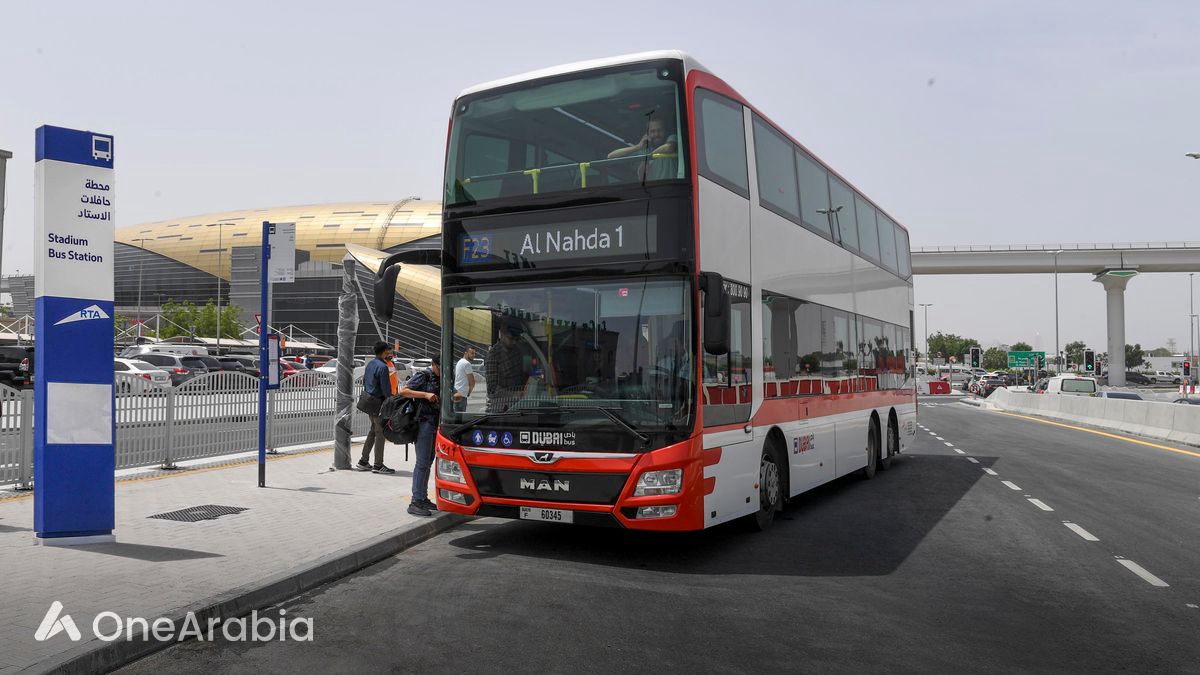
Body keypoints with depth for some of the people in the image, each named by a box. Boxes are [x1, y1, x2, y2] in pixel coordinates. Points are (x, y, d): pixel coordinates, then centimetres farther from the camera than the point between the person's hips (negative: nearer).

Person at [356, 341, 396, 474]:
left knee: (373, 431, 18)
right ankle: (378, 465, 2)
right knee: (380, 433, -2)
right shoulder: (382, 367, -16)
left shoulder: (370, 364, 13)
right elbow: (386, 388, -18)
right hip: (378, 403, -9)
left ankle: (363, 462, 20)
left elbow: (364, 382, 20)